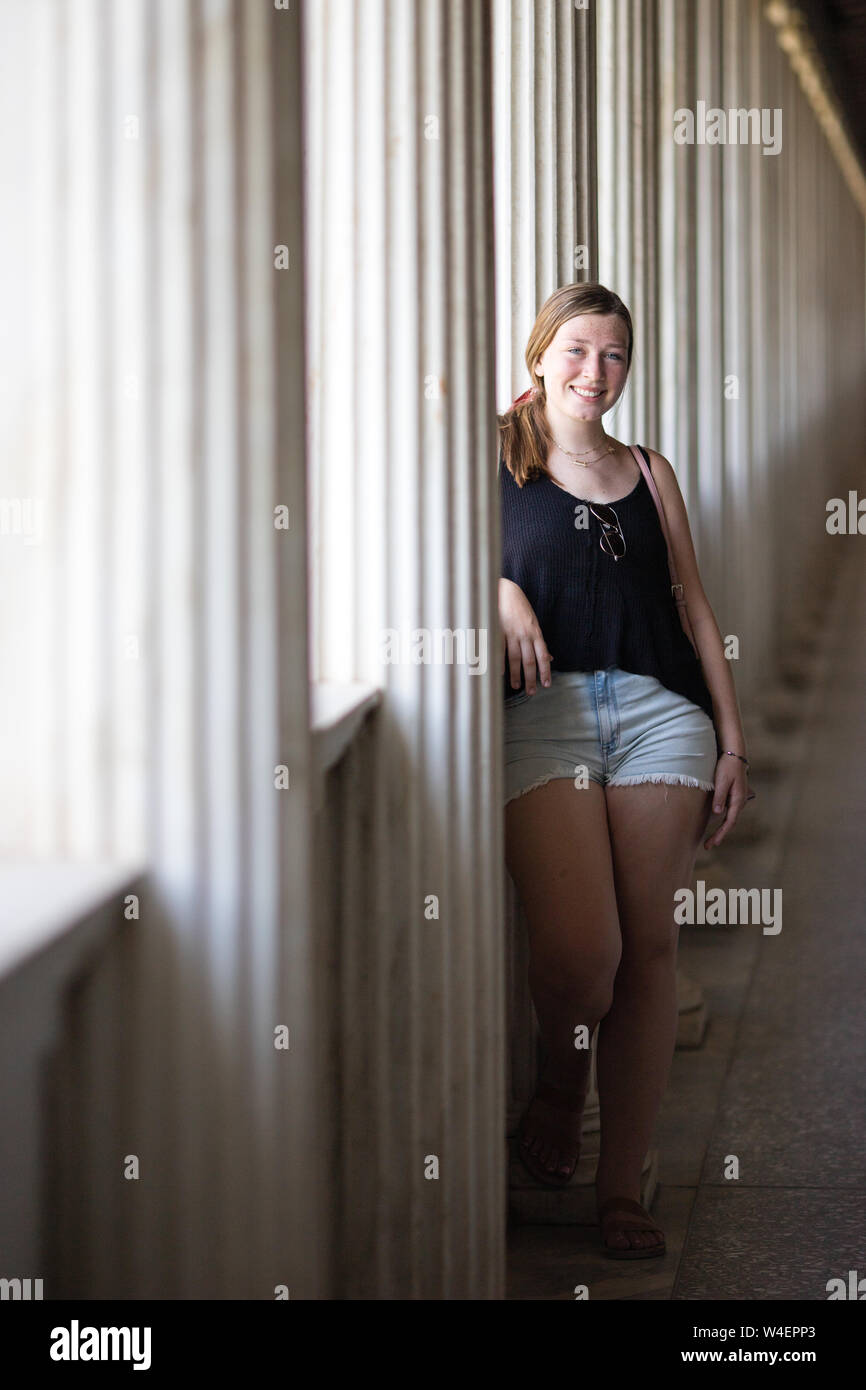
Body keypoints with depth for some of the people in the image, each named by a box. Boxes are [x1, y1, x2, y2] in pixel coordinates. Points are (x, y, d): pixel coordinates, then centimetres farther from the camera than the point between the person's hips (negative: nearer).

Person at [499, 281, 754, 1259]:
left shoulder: (650, 473, 20)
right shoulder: (497, 454, 12)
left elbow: (693, 602, 18)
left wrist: (732, 741, 12)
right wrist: (501, 592, -13)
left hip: (659, 707, 3)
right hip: (543, 707, -3)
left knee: (648, 948, -3)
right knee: (577, 951, -18)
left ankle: (621, 1187, 4)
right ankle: (560, 1081, 15)